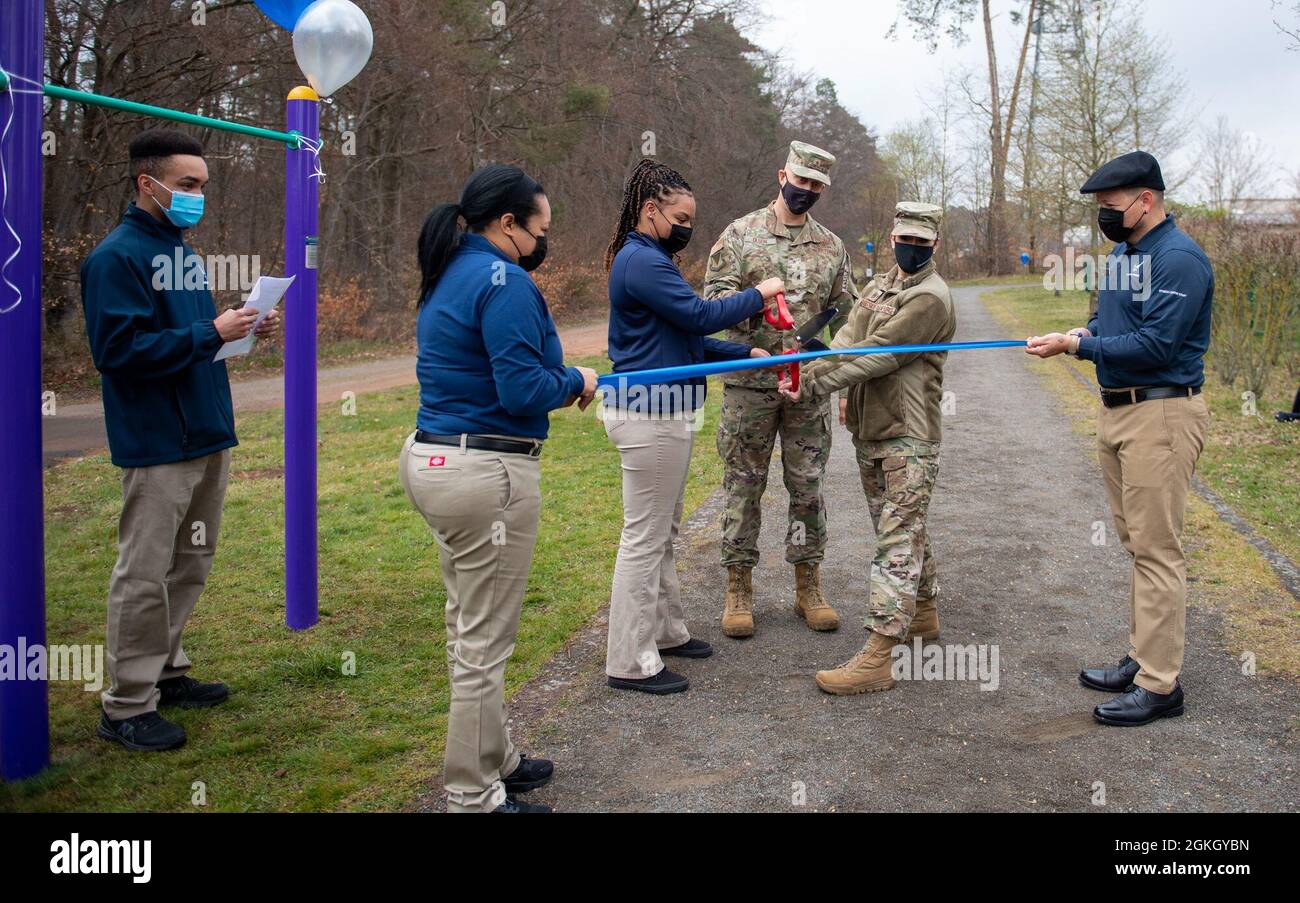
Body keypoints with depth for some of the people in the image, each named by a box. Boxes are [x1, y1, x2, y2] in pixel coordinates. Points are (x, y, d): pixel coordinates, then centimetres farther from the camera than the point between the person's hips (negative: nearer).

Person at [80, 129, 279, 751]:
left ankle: (165, 672, 30)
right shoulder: (117, 257, -12)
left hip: (207, 437, 9)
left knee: (190, 564, 16)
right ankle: (126, 705, 7)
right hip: (157, 443, -9)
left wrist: (242, 329, 4)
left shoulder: (184, 253, 16)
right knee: (145, 574, -3)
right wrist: (210, 334, -21)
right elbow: (119, 349, -20)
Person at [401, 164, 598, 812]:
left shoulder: (450, 276, 14)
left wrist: (554, 381, 10)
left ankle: (492, 758, 35)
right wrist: (575, 382, -3)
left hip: (433, 459, 10)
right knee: (485, 642, 1)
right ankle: (473, 796, 14)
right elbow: (524, 392, -22)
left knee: (469, 626, 20)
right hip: (488, 474, -10)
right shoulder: (503, 280, -16)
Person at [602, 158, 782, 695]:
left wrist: (747, 354, 10)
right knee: (645, 538, -4)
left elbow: (687, 338, 18)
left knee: (663, 532, 19)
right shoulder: (641, 261, -15)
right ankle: (630, 662, 5)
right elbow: (699, 316, -19)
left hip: (663, 412, 11)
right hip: (650, 414, -11)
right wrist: (757, 295, -5)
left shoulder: (647, 259, 18)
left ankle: (666, 631, 32)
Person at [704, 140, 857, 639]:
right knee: (744, 485, 3)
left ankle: (808, 587, 19)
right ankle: (739, 588, 14)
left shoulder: (832, 246, 12)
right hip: (750, 381, -3)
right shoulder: (740, 234, 2)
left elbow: (847, 316, 13)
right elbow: (713, 296, -5)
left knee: (808, 486, 7)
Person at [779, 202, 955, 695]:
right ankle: (924, 614, 38)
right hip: (869, 431, 9)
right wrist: (809, 373, -19)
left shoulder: (930, 298, -13)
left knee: (897, 541, -9)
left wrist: (812, 384, -21)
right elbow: (846, 341, 1)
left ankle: (877, 658, -12)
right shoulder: (878, 286, 15)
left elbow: (875, 356, -19)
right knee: (906, 530, 21)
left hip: (907, 437, -9)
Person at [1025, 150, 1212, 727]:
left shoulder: (1179, 259, -16)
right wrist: (1087, 331, 2)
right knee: (1136, 543, 15)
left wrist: (1078, 346, -18)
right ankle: (1142, 659, 26)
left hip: (1161, 414, -10)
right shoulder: (1121, 253, 14)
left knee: (1156, 549, -6)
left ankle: (1160, 685, 1)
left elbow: (1155, 345, -22)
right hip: (1116, 409, 10)